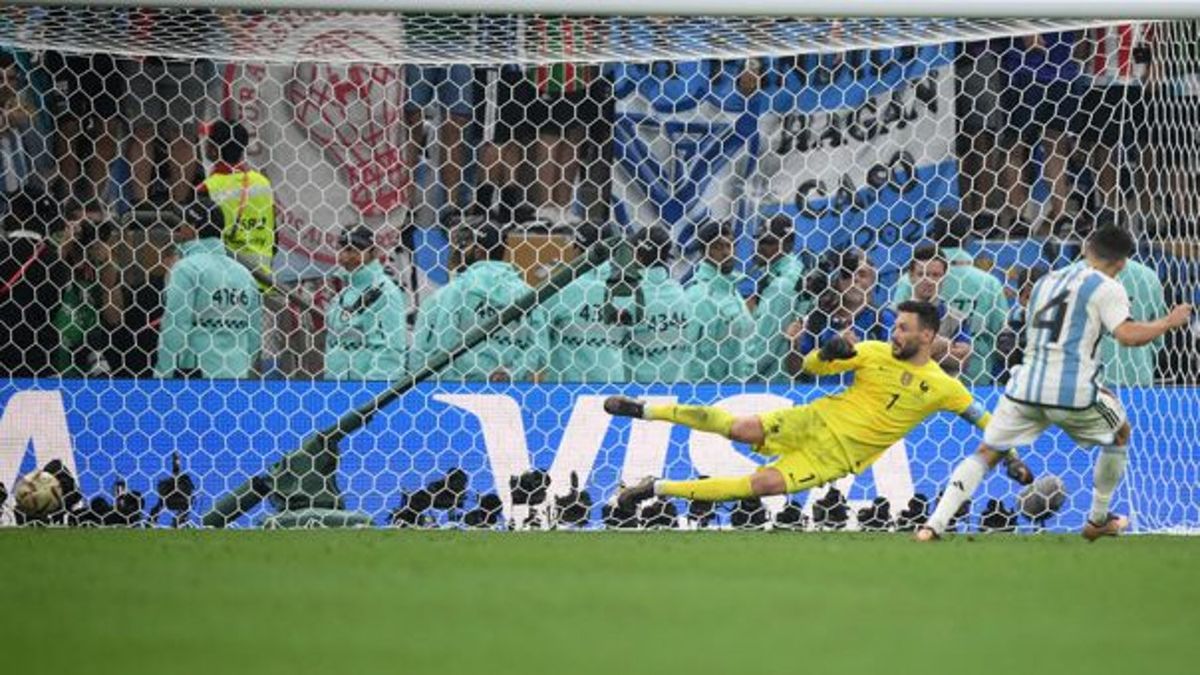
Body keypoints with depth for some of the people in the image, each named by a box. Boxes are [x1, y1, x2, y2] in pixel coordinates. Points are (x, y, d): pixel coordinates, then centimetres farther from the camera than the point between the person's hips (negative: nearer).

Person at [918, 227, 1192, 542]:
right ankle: (1098, 521, 31)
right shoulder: (1106, 288, 0)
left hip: (1025, 386, 4)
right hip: (1073, 391, -4)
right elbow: (1128, 335, -13)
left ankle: (934, 524, -8)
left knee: (986, 453, 10)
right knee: (1120, 434, 23)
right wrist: (1169, 322, 2)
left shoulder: (1046, 281, 21)